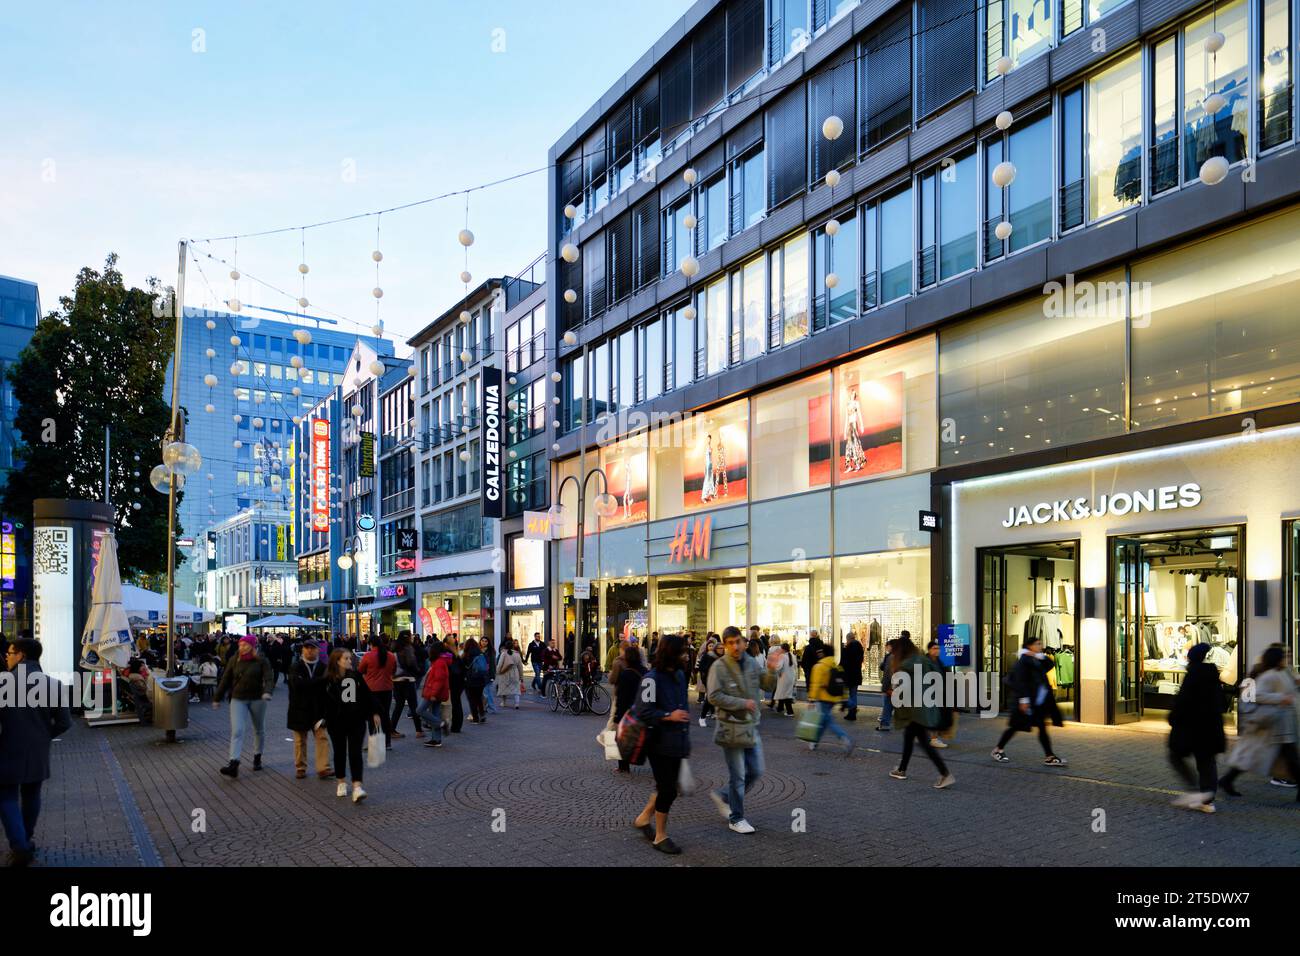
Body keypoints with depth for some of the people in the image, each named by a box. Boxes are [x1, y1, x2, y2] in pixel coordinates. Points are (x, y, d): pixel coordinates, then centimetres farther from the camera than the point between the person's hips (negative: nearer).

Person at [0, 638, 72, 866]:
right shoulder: (51, 683, -3)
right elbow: (64, 722, -1)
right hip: (38, 752, 4)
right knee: (31, 795, 20)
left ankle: (20, 846, -7)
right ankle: (26, 841, 32)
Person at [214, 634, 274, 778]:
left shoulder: (261, 661, -7)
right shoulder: (234, 660, 1)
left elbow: (269, 678, -16)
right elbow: (226, 680, 7)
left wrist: (267, 692, -36)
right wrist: (217, 698, 10)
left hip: (257, 699, -1)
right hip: (238, 699, 1)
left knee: (259, 730, 14)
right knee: (237, 730, -12)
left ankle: (257, 757, 33)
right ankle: (233, 763, -18)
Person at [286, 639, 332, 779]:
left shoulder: (323, 667, -1)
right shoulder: (295, 667, -3)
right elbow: (297, 683, -21)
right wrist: (319, 681, -26)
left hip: (318, 709, 0)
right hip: (300, 709, 0)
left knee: (323, 737, -7)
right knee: (300, 740, 9)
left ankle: (323, 768, -6)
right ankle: (300, 768, 22)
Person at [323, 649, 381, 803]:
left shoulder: (356, 676, -1)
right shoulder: (328, 680, -7)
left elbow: (368, 695, 3)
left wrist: (376, 712, 3)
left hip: (356, 720, 0)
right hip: (336, 722, 0)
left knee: (355, 752, -6)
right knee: (340, 752, 13)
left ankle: (357, 787, -13)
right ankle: (341, 783, 31)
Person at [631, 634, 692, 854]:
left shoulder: (680, 675, 9)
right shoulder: (653, 679, -16)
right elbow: (643, 712, -19)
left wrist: (686, 736, 21)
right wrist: (669, 716, -23)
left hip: (676, 742, 8)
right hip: (660, 743, -8)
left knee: (667, 787, 16)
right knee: (668, 789, -1)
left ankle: (643, 818, 37)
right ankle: (660, 836, 15)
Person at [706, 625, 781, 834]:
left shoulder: (752, 663, 5)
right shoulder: (719, 667, -13)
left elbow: (767, 685, 11)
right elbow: (714, 697, -18)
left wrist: (772, 671, -10)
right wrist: (743, 703, -19)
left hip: (751, 727, 6)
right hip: (731, 728, -6)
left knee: (756, 772, 12)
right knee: (737, 775, 2)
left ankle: (723, 797, 30)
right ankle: (736, 818, 17)